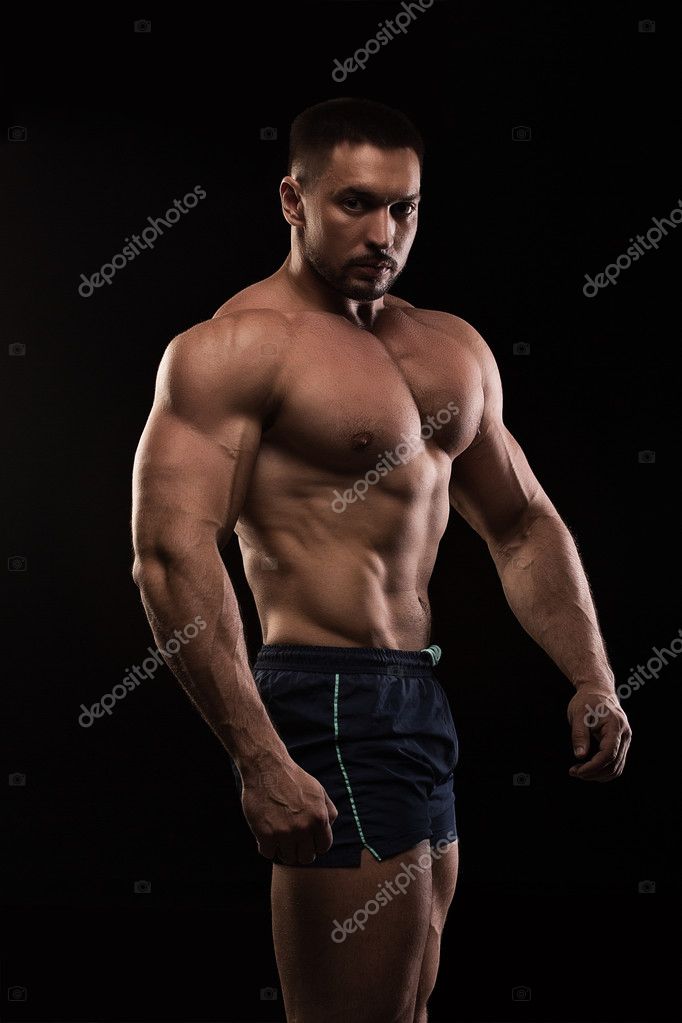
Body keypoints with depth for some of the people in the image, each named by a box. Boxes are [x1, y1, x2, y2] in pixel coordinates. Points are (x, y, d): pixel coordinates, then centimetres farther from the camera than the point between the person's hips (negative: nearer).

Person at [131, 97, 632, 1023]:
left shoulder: (453, 350, 14)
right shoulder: (236, 347, -10)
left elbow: (523, 528, 22)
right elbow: (172, 554, -21)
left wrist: (592, 680, 8)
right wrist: (260, 761, -29)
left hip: (424, 702, 9)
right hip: (329, 704, -8)